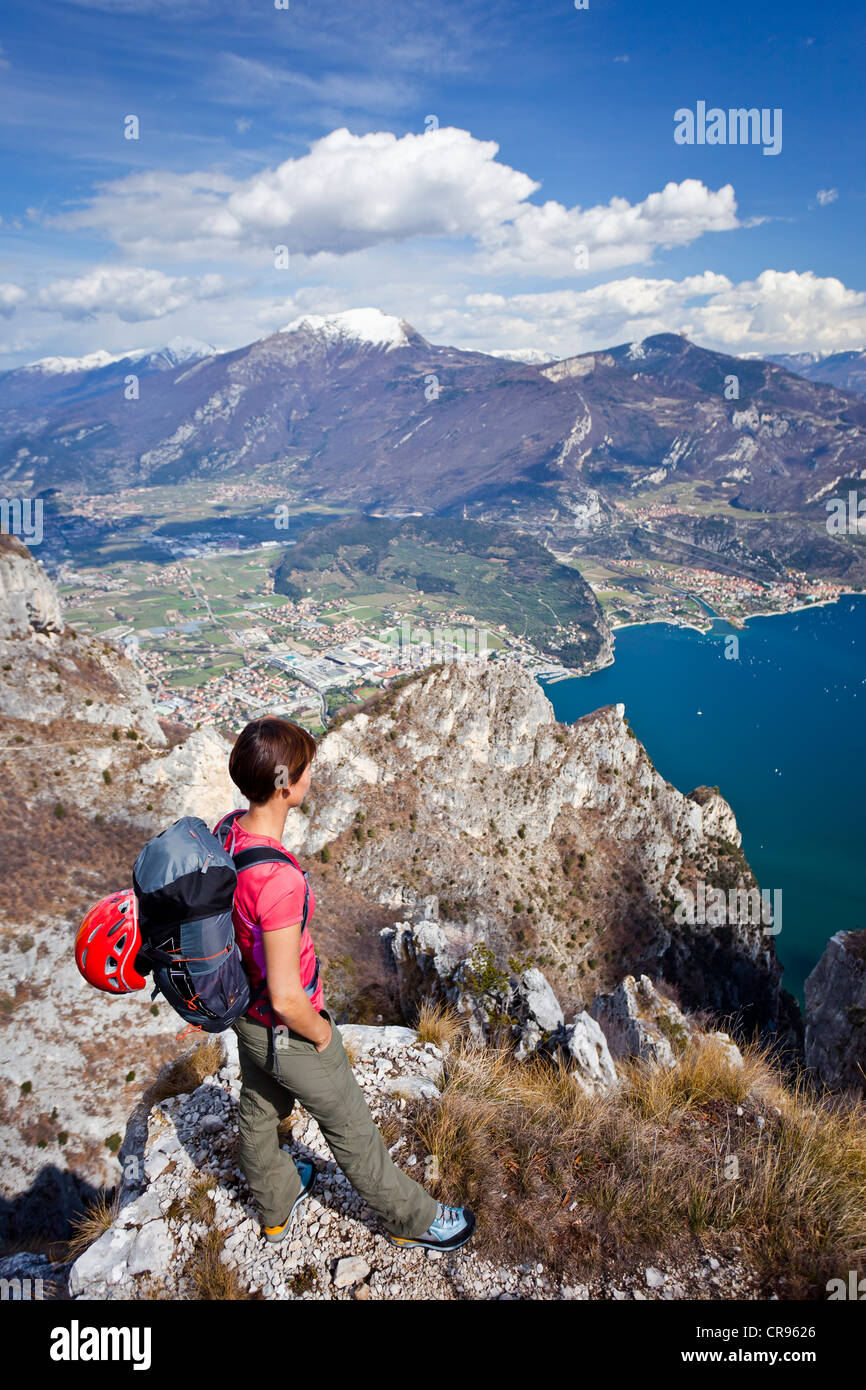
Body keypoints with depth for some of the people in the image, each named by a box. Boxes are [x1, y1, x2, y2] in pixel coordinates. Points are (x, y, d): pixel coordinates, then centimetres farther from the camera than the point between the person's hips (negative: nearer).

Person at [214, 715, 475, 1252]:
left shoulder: (226, 830, -13)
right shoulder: (279, 881, -40)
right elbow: (286, 998, -32)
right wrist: (322, 1034, -12)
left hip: (245, 1007, 8)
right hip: (287, 1029, -8)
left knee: (258, 1110, 29)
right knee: (352, 1129, 16)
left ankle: (276, 1206, 56)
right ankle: (413, 1219, 41)